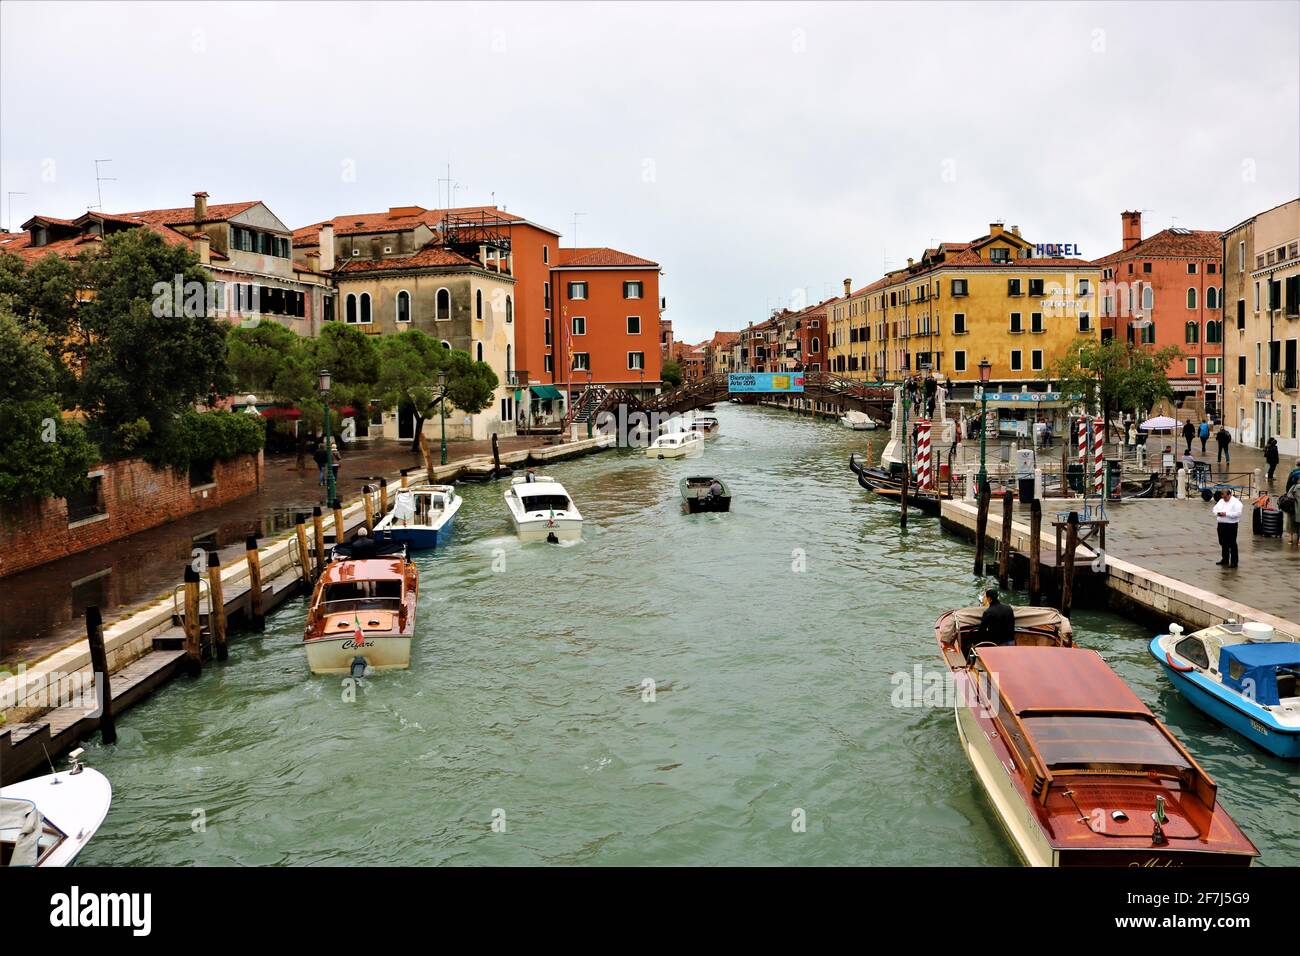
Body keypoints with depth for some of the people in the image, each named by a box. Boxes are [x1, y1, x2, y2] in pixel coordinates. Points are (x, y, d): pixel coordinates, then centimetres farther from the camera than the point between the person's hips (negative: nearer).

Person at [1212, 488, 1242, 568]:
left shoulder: (1236, 502, -10)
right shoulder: (1221, 501, 14)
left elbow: (1238, 513, -20)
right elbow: (1215, 509, 19)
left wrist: (1226, 514, -22)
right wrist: (1217, 513, -4)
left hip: (1231, 525, -7)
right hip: (1221, 525, 7)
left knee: (1232, 544, -3)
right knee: (1223, 543, 15)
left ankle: (1234, 562, 3)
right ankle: (1225, 559, 28)